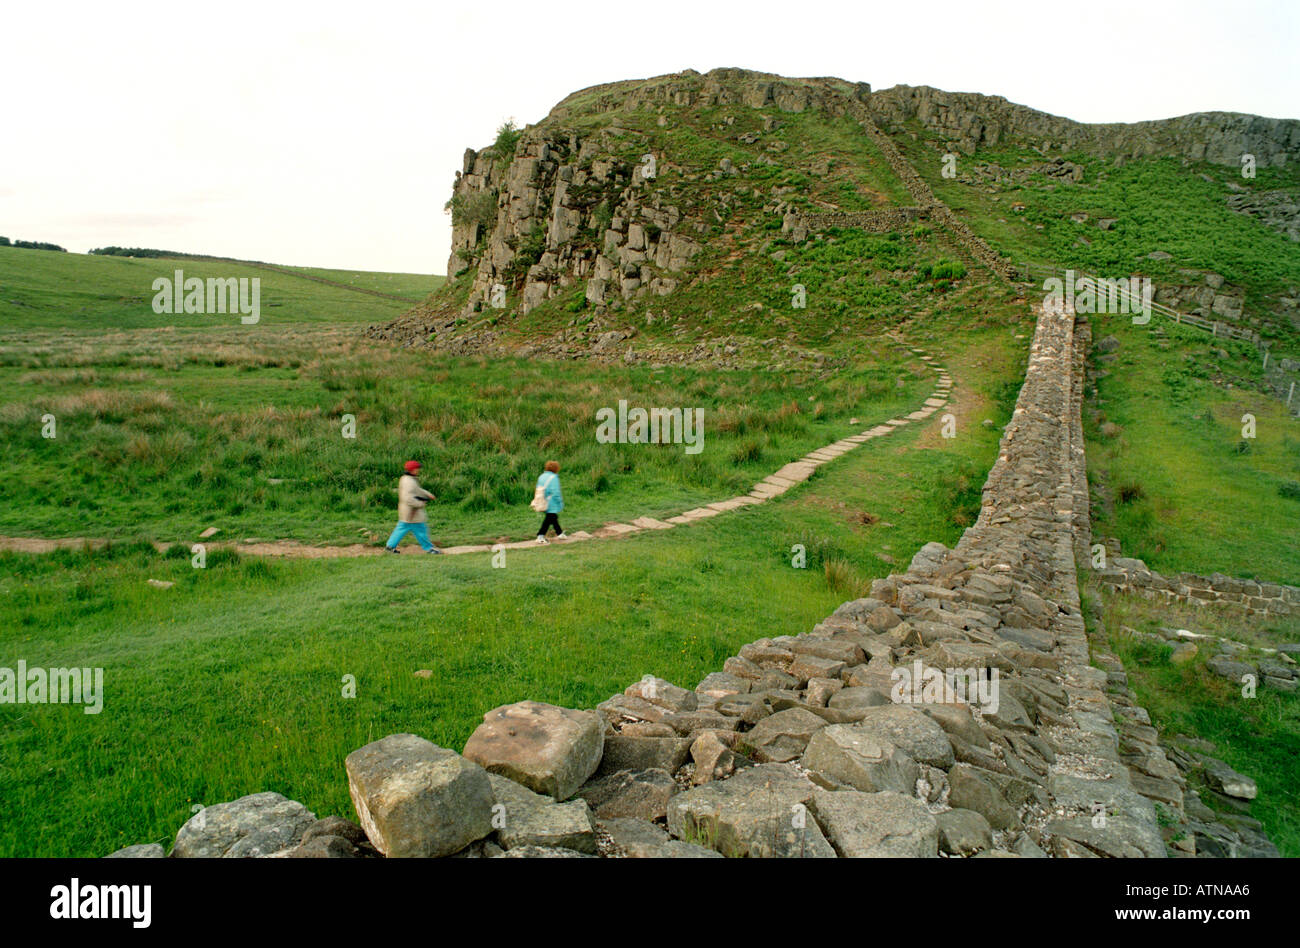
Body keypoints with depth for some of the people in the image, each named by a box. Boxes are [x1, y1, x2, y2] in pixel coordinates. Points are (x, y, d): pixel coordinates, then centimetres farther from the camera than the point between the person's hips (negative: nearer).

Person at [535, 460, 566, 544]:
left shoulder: (541, 477, 9)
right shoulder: (553, 477, -16)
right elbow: (556, 492, -20)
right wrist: (560, 501, -9)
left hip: (545, 504, 9)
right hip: (552, 504, -9)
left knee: (554, 518, 20)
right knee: (549, 519, -3)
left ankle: (559, 533, 33)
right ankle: (540, 537, -4)